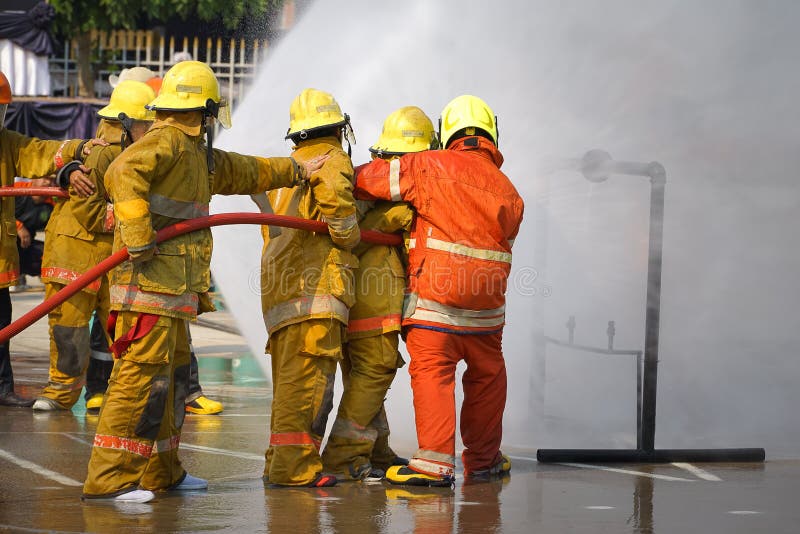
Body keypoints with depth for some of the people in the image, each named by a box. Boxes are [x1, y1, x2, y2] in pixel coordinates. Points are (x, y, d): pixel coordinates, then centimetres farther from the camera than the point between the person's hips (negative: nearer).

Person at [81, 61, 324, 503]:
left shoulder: (197, 153, 22)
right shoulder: (167, 141, -10)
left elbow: (245, 172, 38)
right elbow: (122, 175, -27)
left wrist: (297, 170, 48)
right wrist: (138, 236, -31)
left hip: (173, 287, 11)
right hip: (150, 281, -11)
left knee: (171, 377, 17)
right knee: (142, 375, -13)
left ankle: (162, 472, 26)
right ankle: (108, 478, -14)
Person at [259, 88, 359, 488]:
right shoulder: (333, 159, 0)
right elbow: (332, 192, -23)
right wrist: (349, 235, -8)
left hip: (278, 283, 9)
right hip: (315, 282, -9)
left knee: (289, 378, 13)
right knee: (308, 376, -11)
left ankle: (280, 460, 15)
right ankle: (293, 465, -16)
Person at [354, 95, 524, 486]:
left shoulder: (433, 167, -4)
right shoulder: (509, 192, 12)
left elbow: (368, 179, -4)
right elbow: (502, 242, 16)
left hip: (435, 295, -5)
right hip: (486, 306, 5)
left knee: (432, 373, -6)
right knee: (486, 378, 18)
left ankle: (435, 462, -16)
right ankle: (483, 457, 30)